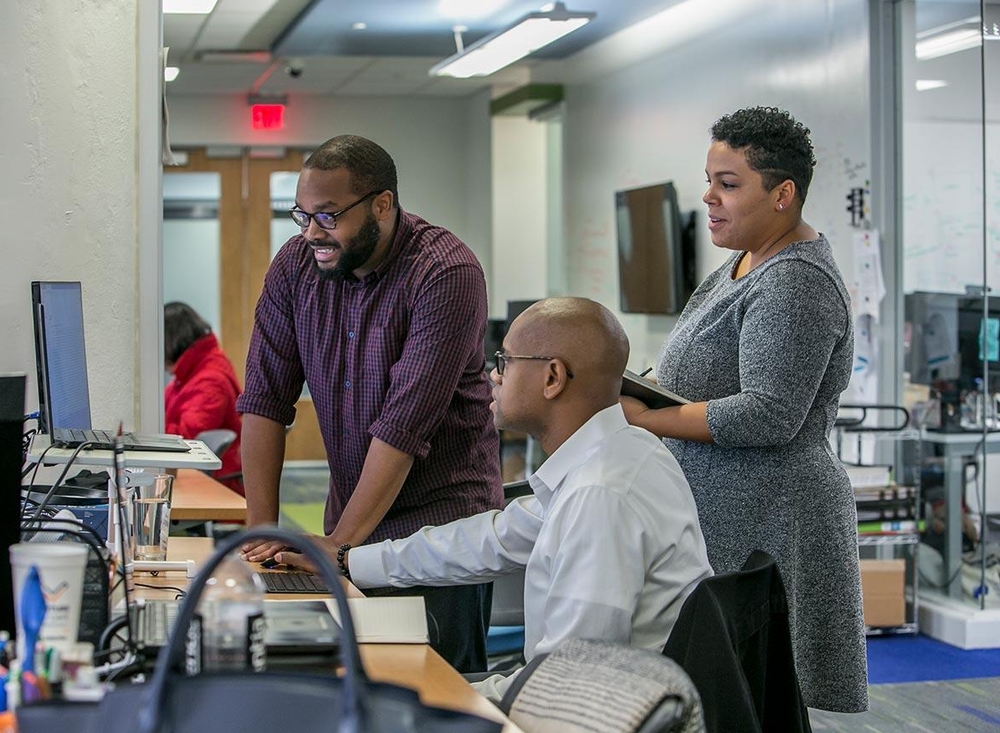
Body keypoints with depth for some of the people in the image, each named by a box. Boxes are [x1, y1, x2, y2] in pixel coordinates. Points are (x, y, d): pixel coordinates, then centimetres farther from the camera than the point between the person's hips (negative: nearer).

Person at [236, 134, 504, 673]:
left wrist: (340, 544, -22)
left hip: (440, 520, -5)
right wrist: (262, 526, -8)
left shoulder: (447, 274, -18)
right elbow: (265, 397, -1)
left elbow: (403, 425, -22)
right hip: (349, 519, 5)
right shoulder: (296, 265, 0)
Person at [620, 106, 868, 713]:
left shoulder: (794, 285, -17)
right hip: (725, 519, 10)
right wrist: (639, 395, 8)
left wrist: (643, 418, -19)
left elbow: (769, 415, -24)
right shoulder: (747, 264, 15)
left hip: (764, 524, -10)